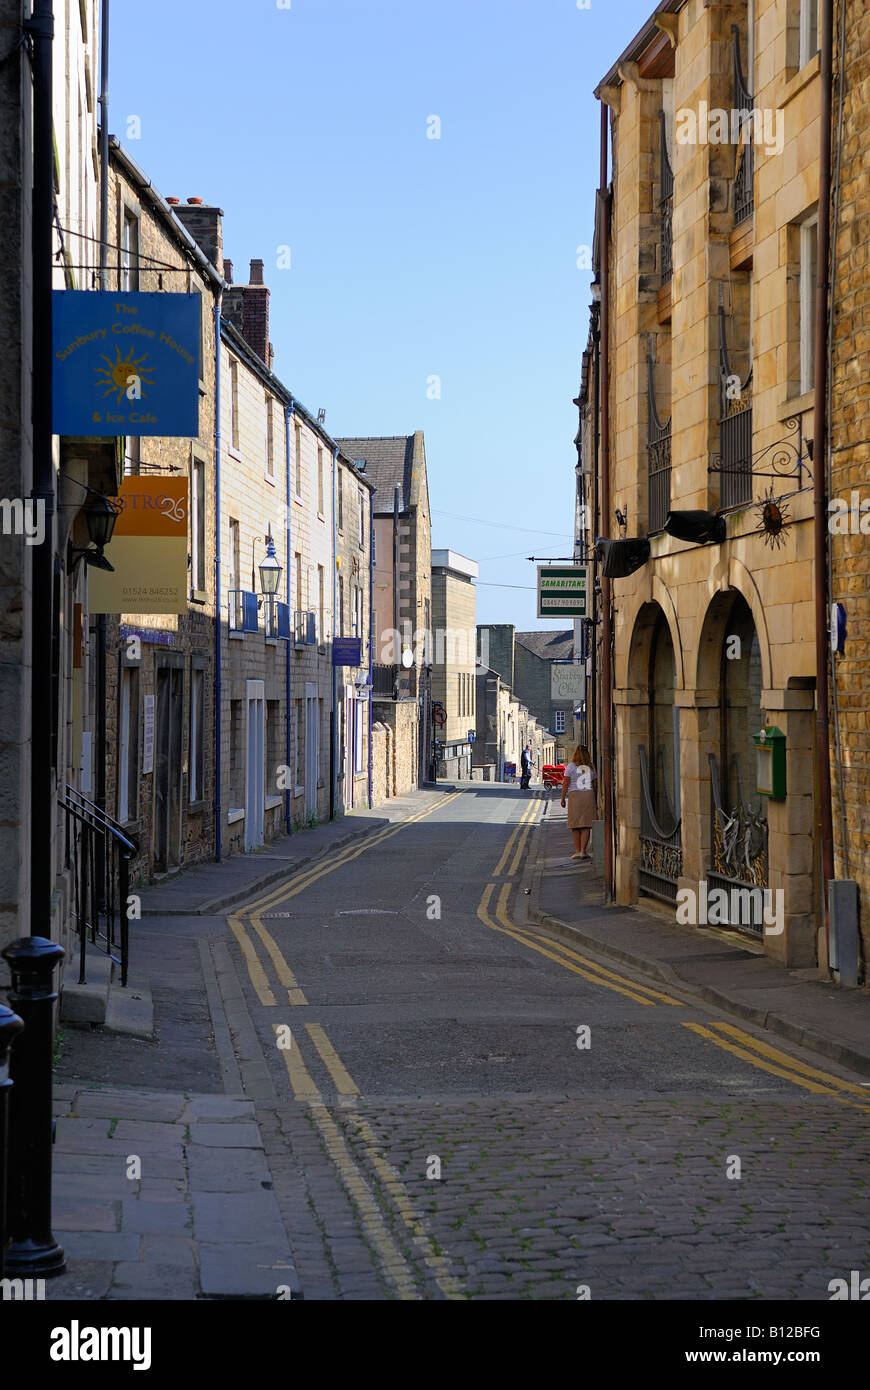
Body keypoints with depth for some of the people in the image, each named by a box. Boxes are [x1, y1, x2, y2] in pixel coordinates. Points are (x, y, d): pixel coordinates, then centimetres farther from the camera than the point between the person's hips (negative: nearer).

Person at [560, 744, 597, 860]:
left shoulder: (571, 766, -3)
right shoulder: (591, 767, 8)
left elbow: (565, 783, -5)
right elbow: (595, 784, 12)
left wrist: (562, 798, 2)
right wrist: (596, 801, 19)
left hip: (574, 795, -2)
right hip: (589, 795, 2)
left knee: (575, 825, 4)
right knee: (586, 824, 1)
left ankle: (578, 850, 4)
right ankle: (583, 850, -5)